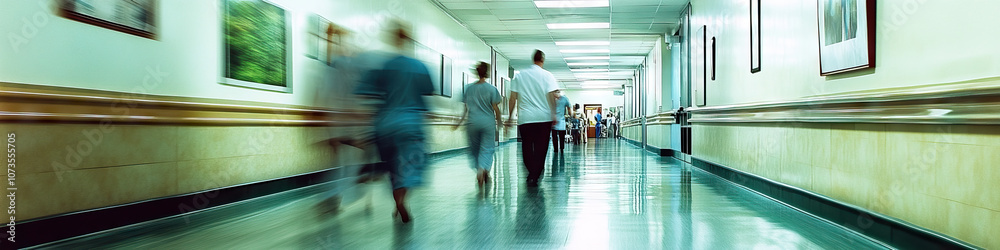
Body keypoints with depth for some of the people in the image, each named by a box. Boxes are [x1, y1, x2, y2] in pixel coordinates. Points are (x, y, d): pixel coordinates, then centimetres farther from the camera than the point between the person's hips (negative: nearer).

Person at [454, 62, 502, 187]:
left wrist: (459, 122, 18)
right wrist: (499, 121, 10)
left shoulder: (469, 88, 5)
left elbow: (466, 109, 8)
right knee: (487, 148, 0)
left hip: (473, 123, 2)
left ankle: (480, 170, 15)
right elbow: (495, 108, -4)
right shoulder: (492, 89, -4)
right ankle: (483, 168, -22)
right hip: (488, 122, -2)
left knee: (475, 148, 14)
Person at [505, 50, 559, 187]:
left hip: (524, 118, 1)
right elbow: (551, 96, -6)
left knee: (526, 147, 10)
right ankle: (534, 177, 3)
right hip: (544, 117, -1)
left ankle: (531, 173, 10)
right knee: (540, 148, 4)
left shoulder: (519, 75, 7)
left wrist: (510, 116, 9)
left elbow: (513, 98, 5)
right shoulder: (547, 75, 3)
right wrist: (554, 115, -6)